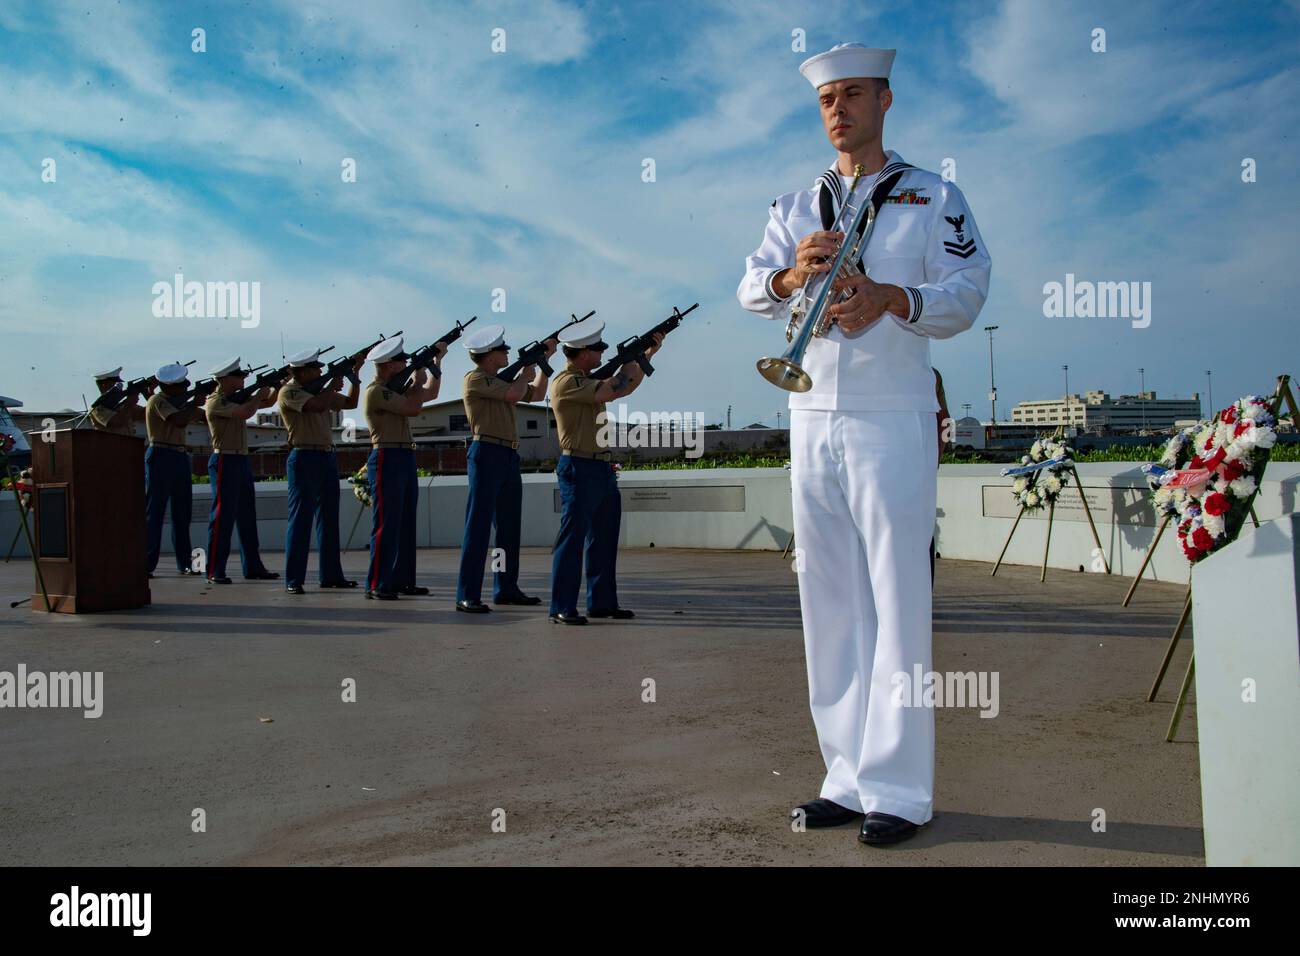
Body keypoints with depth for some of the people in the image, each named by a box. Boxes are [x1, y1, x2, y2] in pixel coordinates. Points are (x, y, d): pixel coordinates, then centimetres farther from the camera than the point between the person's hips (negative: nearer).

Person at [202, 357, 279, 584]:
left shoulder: (236, 398, 15)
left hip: (242, 460, 9)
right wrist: (260, 393, -11)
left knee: (247, 517, 10)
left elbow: (268, 402, 23)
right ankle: (214, 571, -3)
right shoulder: (215, 401, -10)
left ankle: (253, 567, 16)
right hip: (225, 461, -9)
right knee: (222, 517, -7)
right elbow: (245, 413, -25)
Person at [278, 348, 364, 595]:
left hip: (327, 457, 8)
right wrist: (332, 387, -6)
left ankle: (331, 575, 15)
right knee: (300, 519, -6)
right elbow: (317, 406, -23)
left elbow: (350, 403, 20)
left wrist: (355, 374, 11)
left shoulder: (319, 390, 16)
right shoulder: (289, 391, -8)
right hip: (304, 459, -8)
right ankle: (293, 579, -3)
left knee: (329, 518, 9)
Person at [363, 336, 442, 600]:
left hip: (406, 458, 9)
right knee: (386, 525, -9)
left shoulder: (396, 387, 17)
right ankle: (376, 585, -6)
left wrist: (437, 361, 22)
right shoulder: (375, 391, -12)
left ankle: (401, 580, 16)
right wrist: (419, 380, -4)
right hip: (387, 459, -9)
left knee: (406, 523, 10)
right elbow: (413, 408, -20)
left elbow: (431, 393, 25)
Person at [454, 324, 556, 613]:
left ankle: (506, 589, 20)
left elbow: (536, 394, 25)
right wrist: (526, 372, 1)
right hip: (486, 454, -9)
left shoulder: (500, 380, 19)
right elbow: (514, 394, -18)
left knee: (509, 526, 12)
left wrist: (544, 360, 18)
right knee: (478, 524, -10)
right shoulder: (475, 378, -7)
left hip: (510, 457, 9)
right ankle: (467, 596, -10)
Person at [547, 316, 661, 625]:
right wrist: (628, 360, -3)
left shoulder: (589, 379, 15)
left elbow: (628, 385, 26)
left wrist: (648, 354, 18)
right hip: (579, 469, -10)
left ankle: (602, 602, 19)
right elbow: (613, 390, -21)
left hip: (603, 469, 10)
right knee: (572, 538, -8)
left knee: (604, 539, 12)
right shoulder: (565, 382, -14)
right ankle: (562, 608, -4)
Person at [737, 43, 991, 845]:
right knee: (830, 604, 5)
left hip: (892, 422, -4)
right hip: (813, 419, 4)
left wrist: (890, 297, -22)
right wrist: (792, 275, -16)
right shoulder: (796, 207, 18)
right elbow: (751, 290, 6)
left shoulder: (934, 198, 7)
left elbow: (967, 291, -4)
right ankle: (849, 778, 14)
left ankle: (899, 788, 2)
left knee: (898, 603, -5)